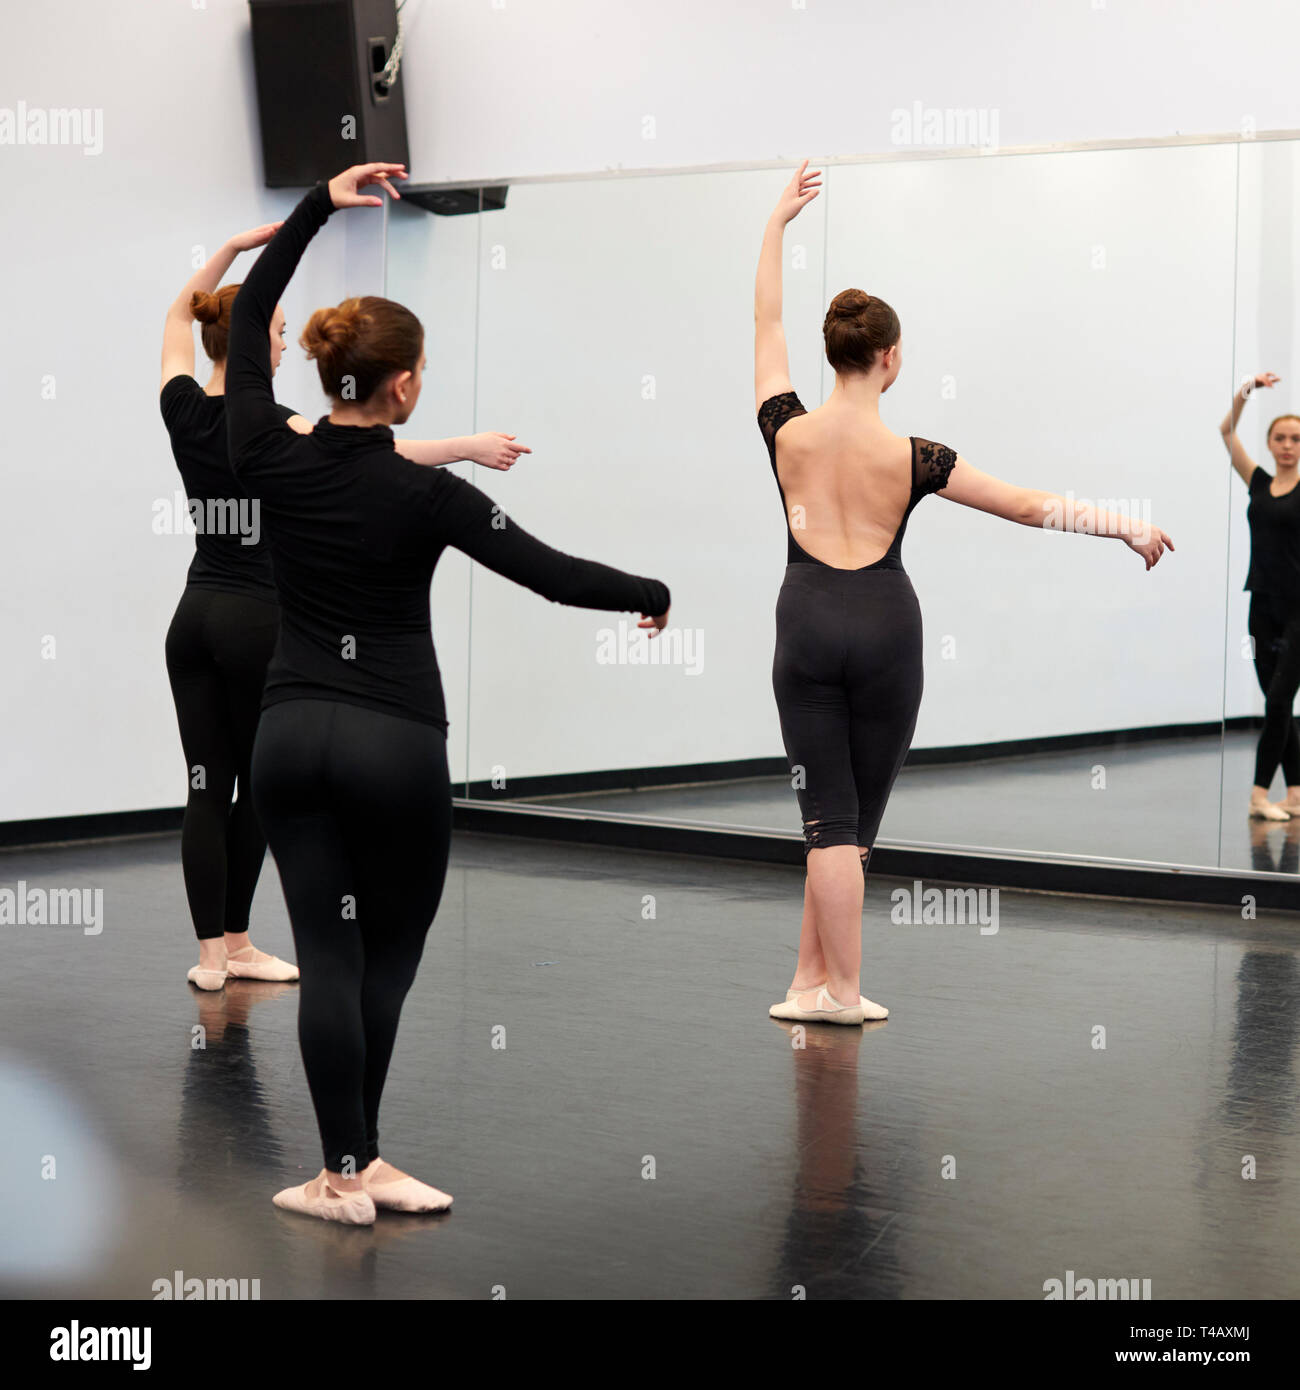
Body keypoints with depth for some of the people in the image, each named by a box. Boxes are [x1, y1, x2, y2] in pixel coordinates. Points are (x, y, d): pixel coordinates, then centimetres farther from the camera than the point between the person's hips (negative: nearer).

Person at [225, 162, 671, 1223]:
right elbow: (554, 575, -10)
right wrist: (653, 596, 8)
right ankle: (358, 1163, 13)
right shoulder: (423, 494, -12)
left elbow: (247, 320, 13)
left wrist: (320, 204, 12)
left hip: (291, 734, 4)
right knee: (386, 957, 11)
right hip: (395, 741, -4)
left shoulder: (271, 460, -1)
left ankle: (345, 1172, 5)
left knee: (327, 955, 5)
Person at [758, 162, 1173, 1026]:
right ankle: (825, 984, 7)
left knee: (830, 813, 4)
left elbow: (768, 322, 9)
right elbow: (1031, 506, -4)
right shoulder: (911, 457, -8)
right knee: (858, 815, 7)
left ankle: (829, 985, 3)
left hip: (808, 625, 2)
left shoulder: (788, 433, -3)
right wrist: (1126, 526, 5)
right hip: (884, 628, -2)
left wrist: (778, 222, 17)